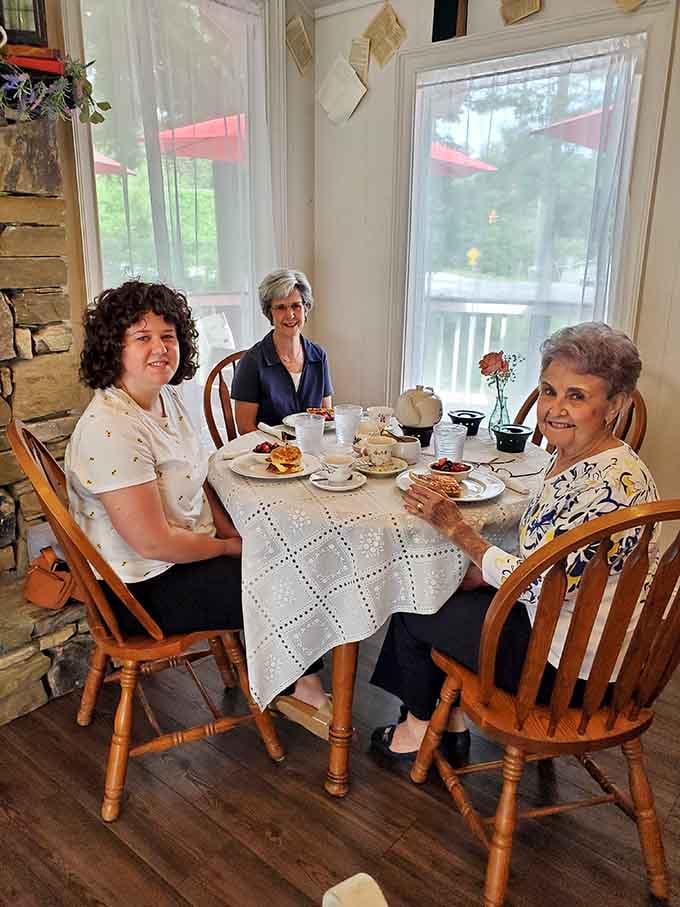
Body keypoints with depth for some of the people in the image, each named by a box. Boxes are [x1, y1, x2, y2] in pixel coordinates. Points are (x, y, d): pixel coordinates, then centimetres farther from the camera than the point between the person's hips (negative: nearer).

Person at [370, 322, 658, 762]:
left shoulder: (615, 483, -29)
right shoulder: (567, 456, 1)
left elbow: (540, 586, -26)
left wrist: (456, 527, -19)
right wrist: (486, 573, -3)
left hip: (571, 667, -9)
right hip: (550, 621, 9)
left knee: (413, 613, 3)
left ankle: (420, 728, 31)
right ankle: (450, 720, 28)